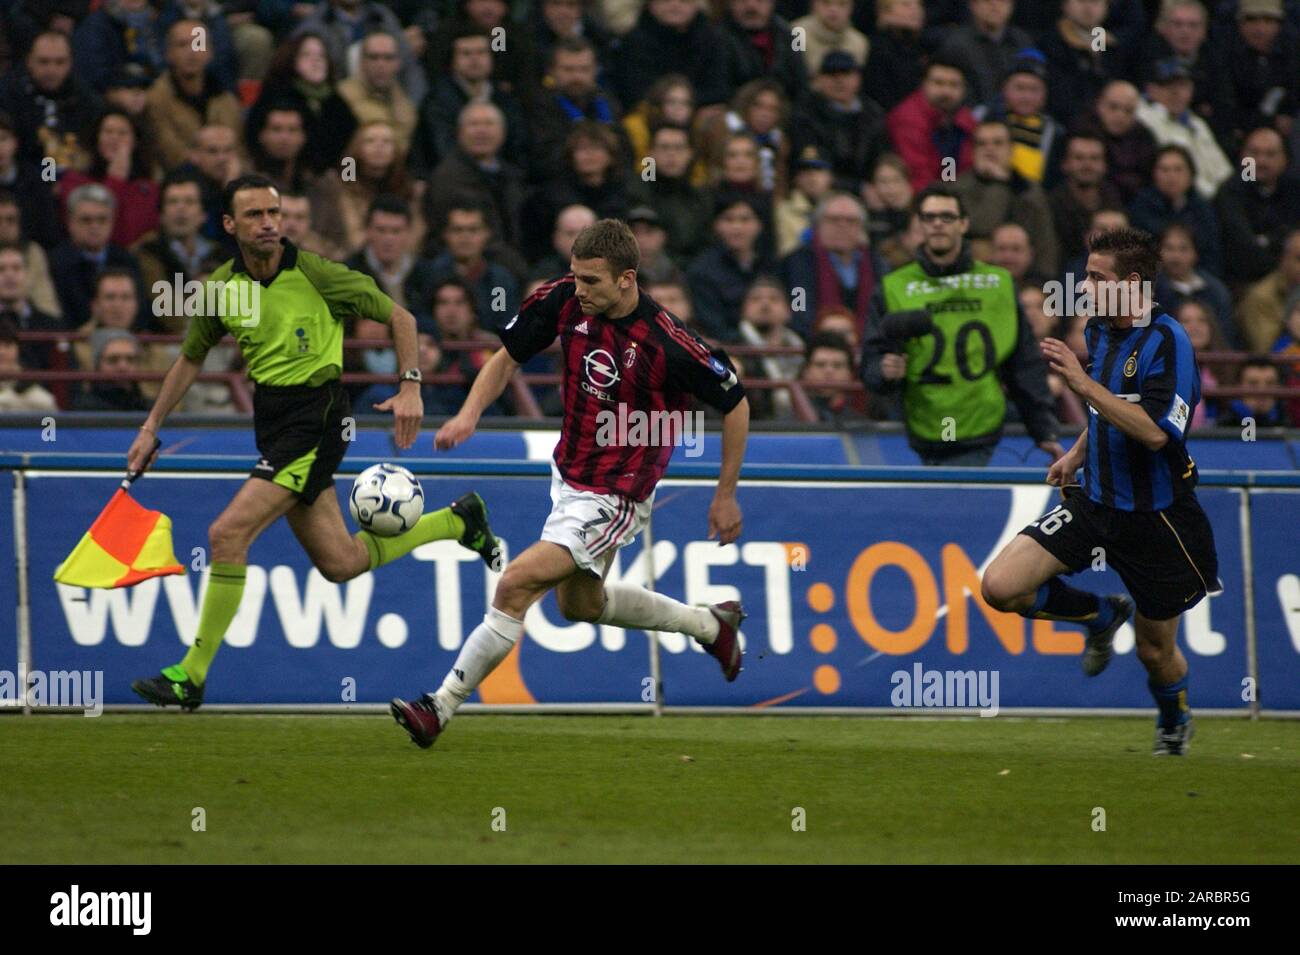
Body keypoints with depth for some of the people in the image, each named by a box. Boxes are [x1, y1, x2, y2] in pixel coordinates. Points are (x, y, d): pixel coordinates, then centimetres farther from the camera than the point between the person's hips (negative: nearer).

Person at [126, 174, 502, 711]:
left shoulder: (316, 275, -11)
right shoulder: (221, 289, 3)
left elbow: (398, 317, 0)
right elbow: (191, 359, 20)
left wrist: (410, 388, -10)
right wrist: (151, 429, 18)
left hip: (315, 415, -6)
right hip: (271, 420, 6)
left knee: (227, 535, -17)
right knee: (340, 564, 8)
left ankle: (192, 676, -9)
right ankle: (457, 521, 32)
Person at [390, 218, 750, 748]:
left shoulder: (667, 343, -27)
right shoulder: (565, 299, -13)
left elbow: (735, 403, -12)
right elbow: (508, 357, 2)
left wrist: (726, 496, -4)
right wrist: (469, 414, -17)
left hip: (615, 496, -8)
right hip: (569, 475, 8)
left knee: (517, 585, -18)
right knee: (580, 603, 27)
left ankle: (440, 708, -10)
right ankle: (710, 624, 45)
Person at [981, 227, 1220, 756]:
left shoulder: (1167, 341, -20)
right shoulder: (1098, 330, 5)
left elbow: (1154, 431, -32)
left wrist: (1083, 383, -32)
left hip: (1155, 515, -6)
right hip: (1094, 500, 6)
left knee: (1155, 650, 8)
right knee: (1001, 587, -11)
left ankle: (1174, 722, 42)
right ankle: (1102, 615, 16)